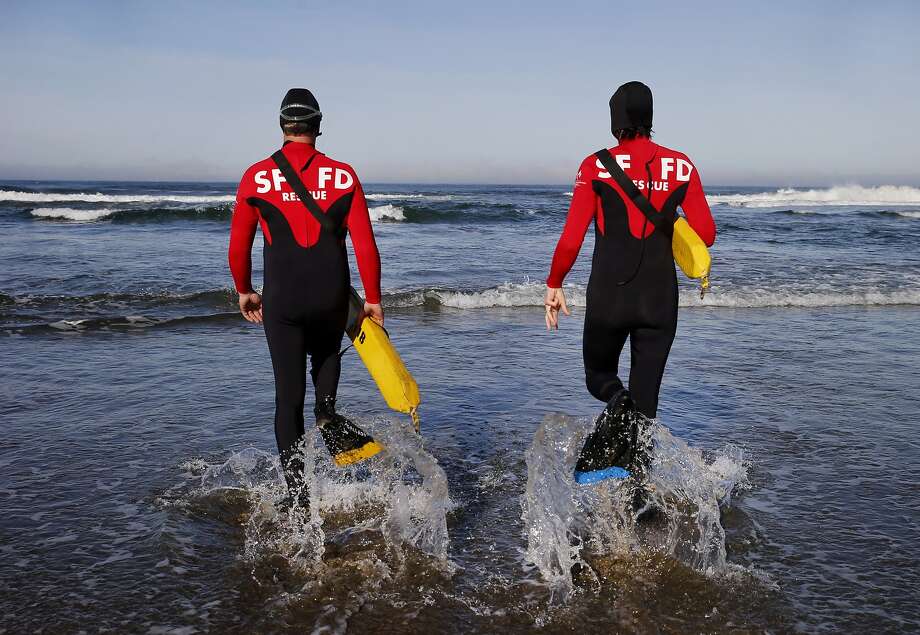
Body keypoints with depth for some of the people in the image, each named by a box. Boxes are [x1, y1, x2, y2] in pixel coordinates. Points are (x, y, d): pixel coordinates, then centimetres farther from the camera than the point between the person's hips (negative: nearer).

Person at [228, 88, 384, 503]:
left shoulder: (257, 176, -2)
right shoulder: (344, 176, -2)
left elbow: (238, 248, 3)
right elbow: (365, 246, -4)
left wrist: (244, 292, 19)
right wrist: (373, 300, 5)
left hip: (281, 301, -1)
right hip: (333, 299, 1)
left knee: (288, 393, 9)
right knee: (326, 352, 33)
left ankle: (296, 487, 11)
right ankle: (327, 413, 9)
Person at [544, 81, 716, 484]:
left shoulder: (597, 166, -5)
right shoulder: (681, 166, 2)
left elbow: (571, 239, -7)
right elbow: (706, 235, 2)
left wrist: (554, 286, 6)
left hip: (608, 295, -2)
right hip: (660, 298, 2)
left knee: (599, 375, 21)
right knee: (646, 396, 13)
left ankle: (618, 407, -13)